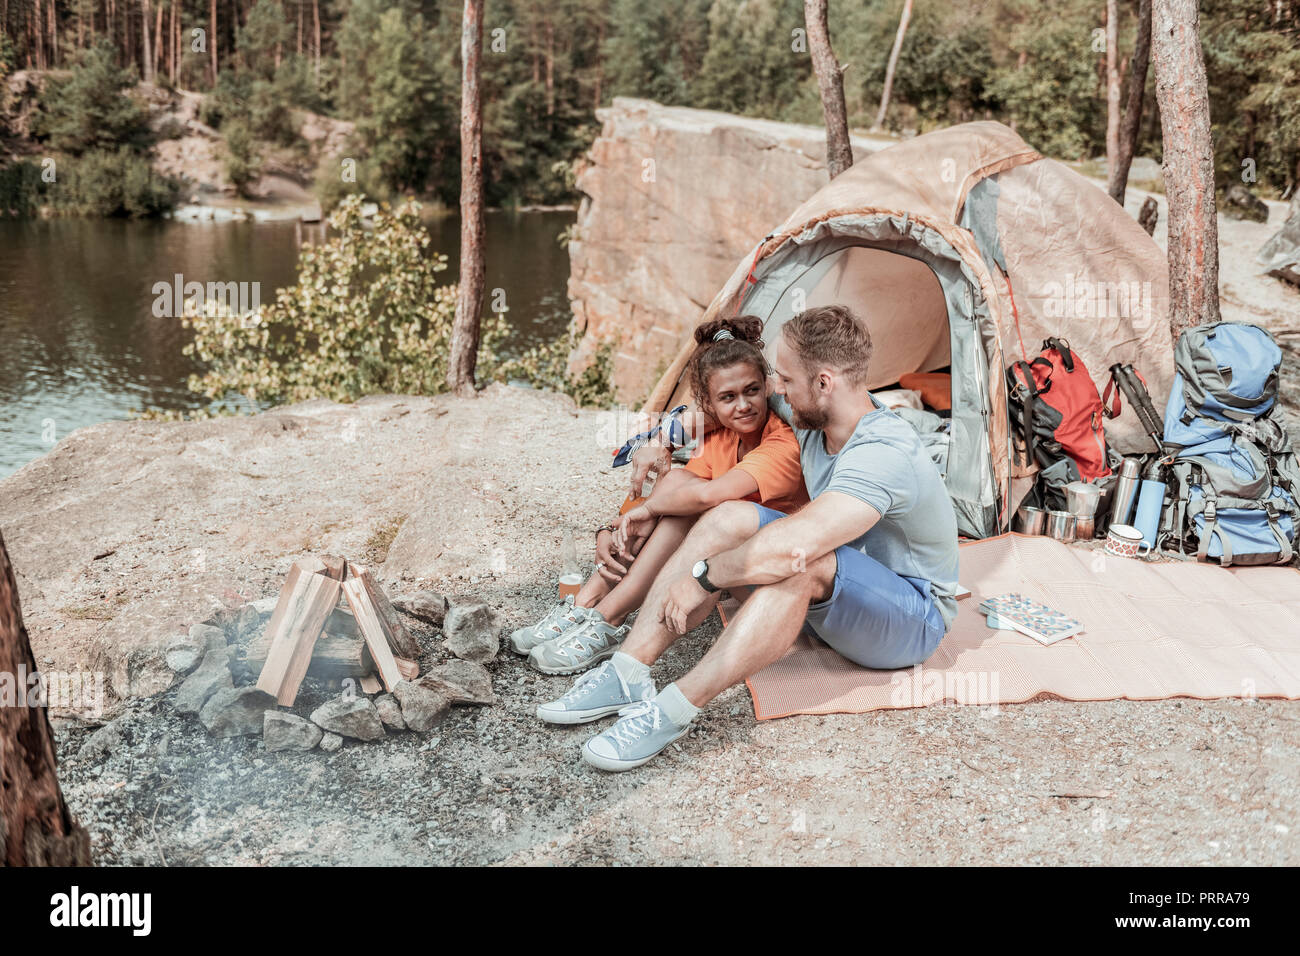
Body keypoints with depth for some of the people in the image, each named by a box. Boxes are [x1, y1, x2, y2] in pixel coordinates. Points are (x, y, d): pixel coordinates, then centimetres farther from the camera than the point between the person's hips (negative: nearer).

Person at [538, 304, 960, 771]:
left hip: (915, 620, -8)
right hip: (837, 595, 8)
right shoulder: (814, 417, -4)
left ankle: (673, 710, -36)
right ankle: (626, 675, -18)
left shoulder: (883, 455, -32)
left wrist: (703, 576, -32)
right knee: (729, 518, -13)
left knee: (799, 563, -39)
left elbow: (793, 546, -45)